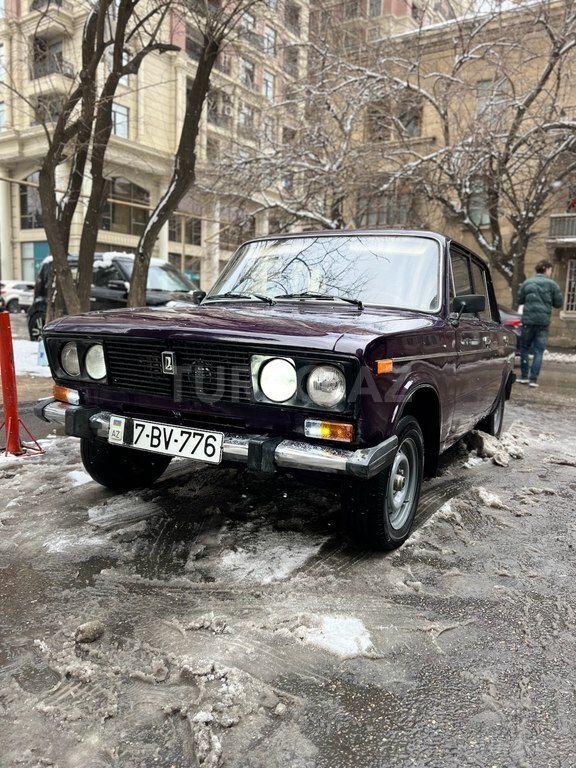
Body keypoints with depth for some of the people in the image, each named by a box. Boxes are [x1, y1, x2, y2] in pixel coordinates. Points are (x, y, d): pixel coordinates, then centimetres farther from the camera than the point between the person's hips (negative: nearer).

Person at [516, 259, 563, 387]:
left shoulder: (527, 283, 4)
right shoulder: (552, 284, -1)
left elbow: (520, 300, 9)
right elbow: (558, 303, 2)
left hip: (528, 320, 1)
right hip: (543, 321, -1)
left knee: (524, 348, 13)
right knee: (538, 350, 3)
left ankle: (524, 376, 13)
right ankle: (533, 379, -1)